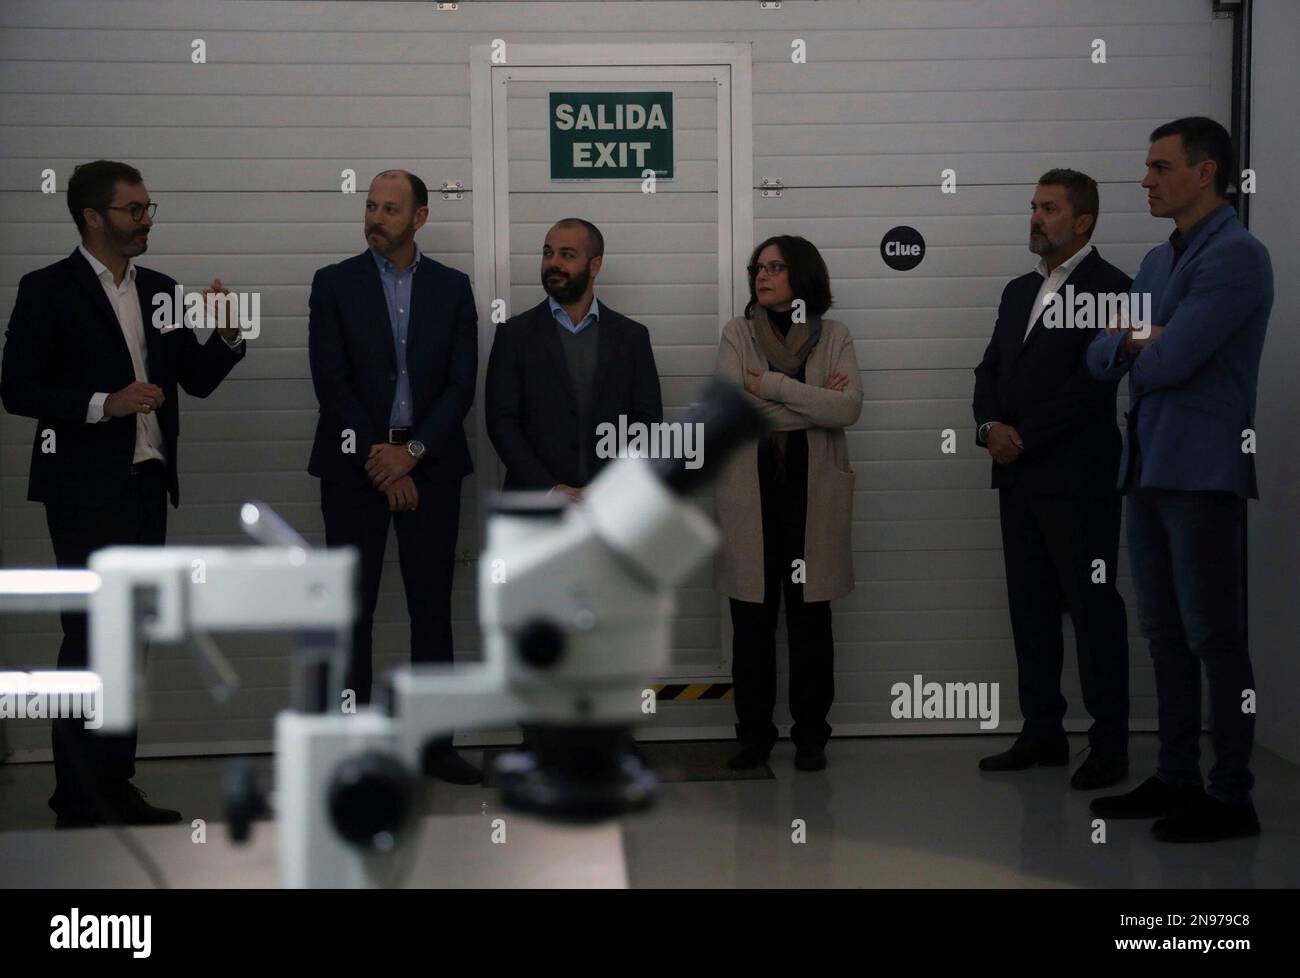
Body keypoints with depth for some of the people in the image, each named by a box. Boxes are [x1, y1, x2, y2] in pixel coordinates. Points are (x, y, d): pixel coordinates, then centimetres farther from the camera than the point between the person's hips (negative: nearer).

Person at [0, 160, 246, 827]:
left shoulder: (159, 290, 13)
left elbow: (196, 380, 15)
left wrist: (227, 336, -4)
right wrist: (103, 404, -20)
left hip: (146, 485, 6)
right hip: (86, 490, -6)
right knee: (89, 640, -7)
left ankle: (114, 788, 18)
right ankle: (79, 804, -1)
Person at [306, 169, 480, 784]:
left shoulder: (452, 288, 7)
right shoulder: (334, 284, 3)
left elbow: (462, 383, 1)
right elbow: (330, 381, -4)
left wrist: (412, 451, -10)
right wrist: (377, 456, -11)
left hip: (430, 463, 1)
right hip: (354, 465, -1)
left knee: (432, 605, 3)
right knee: (351, 608, 0)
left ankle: (435, 741, 10)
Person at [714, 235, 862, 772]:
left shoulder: (833, 336, 6)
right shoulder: (737, 333, 6)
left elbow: (849, 408, -9)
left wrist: (773, 385, -13)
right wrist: (814, 404, -9)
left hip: (812, 491, 0)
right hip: (750, 491, 0)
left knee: (810, 618, 4)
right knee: (751, 620, 3)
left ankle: (810, 737, 12)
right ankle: (754, 734, 13)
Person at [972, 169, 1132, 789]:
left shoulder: (1108, 288, -7)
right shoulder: (1019, 292, 18)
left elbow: (1093, 381, -16)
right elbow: (990, 370, 15)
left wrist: (1024, 438, -14)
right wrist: (990, 426, -4)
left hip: (1077, 479, -8)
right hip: (1019, 478, 8)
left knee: (1093, 609, -3)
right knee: (1030, 609, 10)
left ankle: (1109, 747, 3)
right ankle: (1042, 733, 18)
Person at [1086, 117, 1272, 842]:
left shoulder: (1236, 256, -10)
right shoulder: (1158, 262, 18)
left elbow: (1171, 360, -18)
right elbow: (1101, 357, 14)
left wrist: (1132, 346, 3)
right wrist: (1136, 343, -7)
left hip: (1202, 470, -9)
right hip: (1149, 466, 9)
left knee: (1213, 633, -5)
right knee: (1165, 632, 12)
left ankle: (1233, 797, 0)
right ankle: (1176, 777, 20)